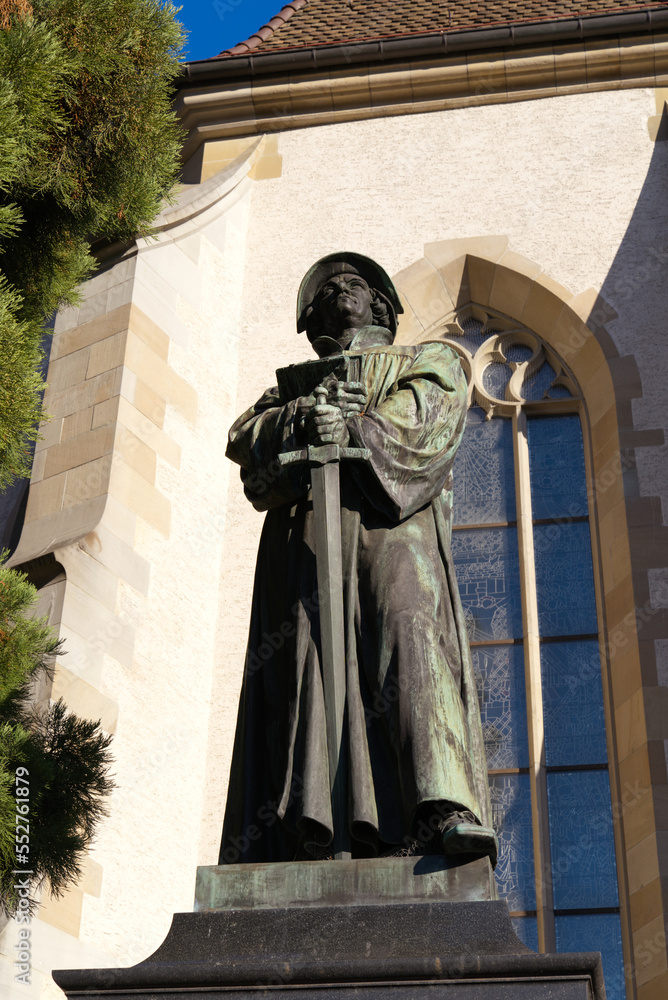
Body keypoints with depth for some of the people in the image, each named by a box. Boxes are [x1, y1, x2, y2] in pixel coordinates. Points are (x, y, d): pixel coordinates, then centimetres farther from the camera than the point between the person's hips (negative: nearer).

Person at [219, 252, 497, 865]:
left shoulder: (429, 360, 30)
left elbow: (430, 406, 6)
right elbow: (246, 436, 15)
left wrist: (356, 427, -12)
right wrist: (303, 418, -8)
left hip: (393, 520, -2)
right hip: (305, 521, 3)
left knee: (411, 638, -25)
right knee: (309, 653, -17)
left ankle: (446, 813, -39)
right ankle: (307, 821, -27)